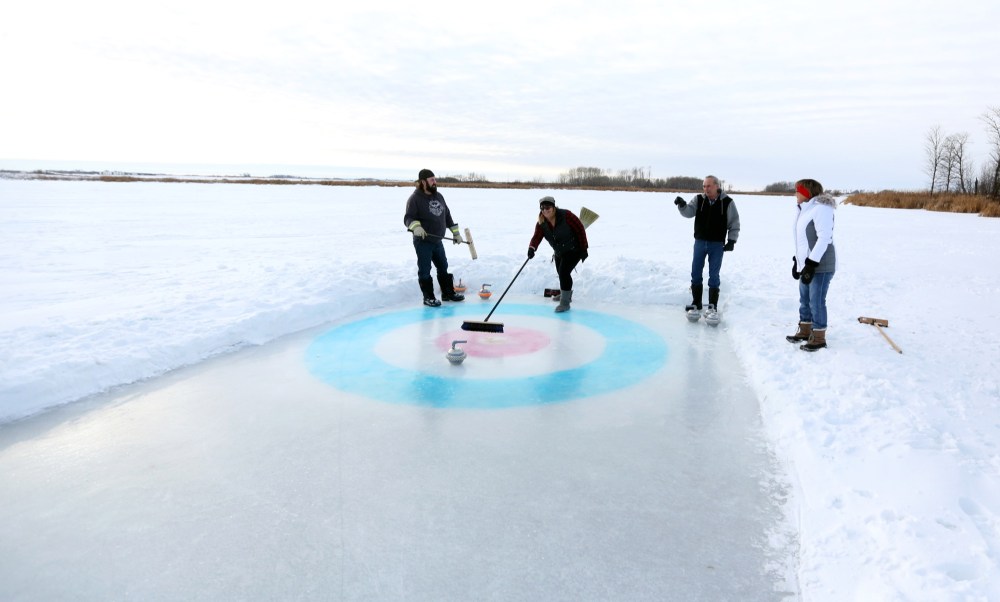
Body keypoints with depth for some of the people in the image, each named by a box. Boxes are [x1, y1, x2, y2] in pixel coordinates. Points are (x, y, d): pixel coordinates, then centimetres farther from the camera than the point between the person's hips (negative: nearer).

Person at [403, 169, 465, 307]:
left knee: (443, 268, 16)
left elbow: (447, 216, 18)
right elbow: (408, 218, -17)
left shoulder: (439, 196, 9)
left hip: (438, 241, 7)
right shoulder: (415, 198, -13)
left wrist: (455, 232, 18)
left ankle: (448, 292, 28)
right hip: (423, 242, -7)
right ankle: (428, 297, 11)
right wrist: (415, 226, -37)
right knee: (425, 271, 2)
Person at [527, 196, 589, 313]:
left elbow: (580, 229, -19)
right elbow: (537, 236, -24)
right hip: (560, 252, 7)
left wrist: (584, 249, -18)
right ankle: (566, 294, 50)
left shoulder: (566, 215, -25)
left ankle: (565, 303, -12)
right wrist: (532, 248, -47)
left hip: (574, 250, -7)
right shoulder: (541, 223, -10)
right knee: (561, 273, 22)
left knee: (564, 272, -20)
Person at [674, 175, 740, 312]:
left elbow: (734, 223, -2)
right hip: (700, 242, 3)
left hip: (717, 244, -3)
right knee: (696, 273, 7)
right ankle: (696, 302, 20)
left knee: (713, 275, 2)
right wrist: (682, 205, -33)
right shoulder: (699, 200, -1)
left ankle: (713, 304, 14)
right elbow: (688, 212, -14)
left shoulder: (727, 202, -7)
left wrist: (731, 240, -8)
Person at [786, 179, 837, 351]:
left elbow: (824, 238, -21)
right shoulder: (804, 209, 16)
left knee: (816, 301, -4)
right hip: (807, 264, 9)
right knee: (804, 299, 16)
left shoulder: (821, 208, -15)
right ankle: (805, 331, 29)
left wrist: (811, 264, -23)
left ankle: (819, 338, 6)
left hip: (820, 265, -9)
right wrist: (797, 261, 18)